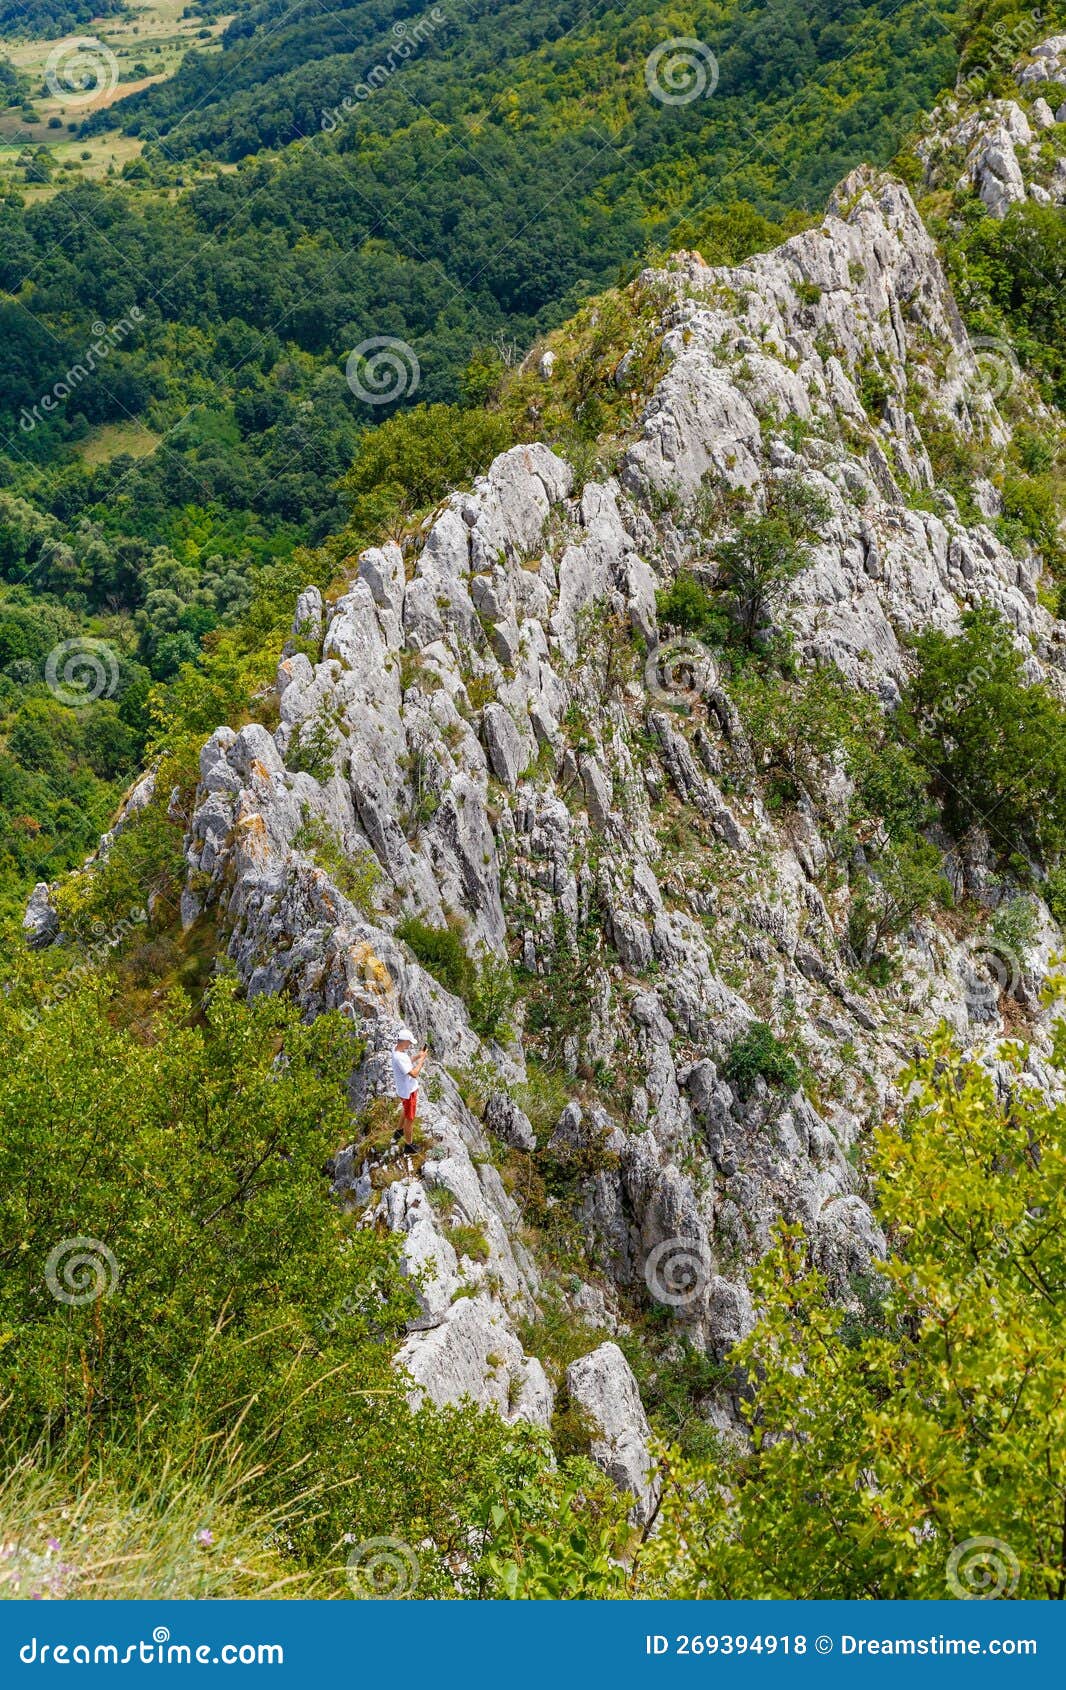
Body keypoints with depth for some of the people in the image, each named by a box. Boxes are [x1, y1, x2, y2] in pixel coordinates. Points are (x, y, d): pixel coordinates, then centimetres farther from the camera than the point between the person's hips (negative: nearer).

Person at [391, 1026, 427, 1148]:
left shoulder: (399, 1051, -5)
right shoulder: (399, 1057, -36)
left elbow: (408, 1062, 15)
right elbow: (414, 1074, -36)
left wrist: (418, 1056, 1)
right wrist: (422, 1059, -26)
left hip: (408, 1089, 10)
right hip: (408, 1092, -10)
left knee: (407, 1111, 34)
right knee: (410, 1118, 8)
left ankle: (399, 1130, 56)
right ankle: (409, 1144, 24)